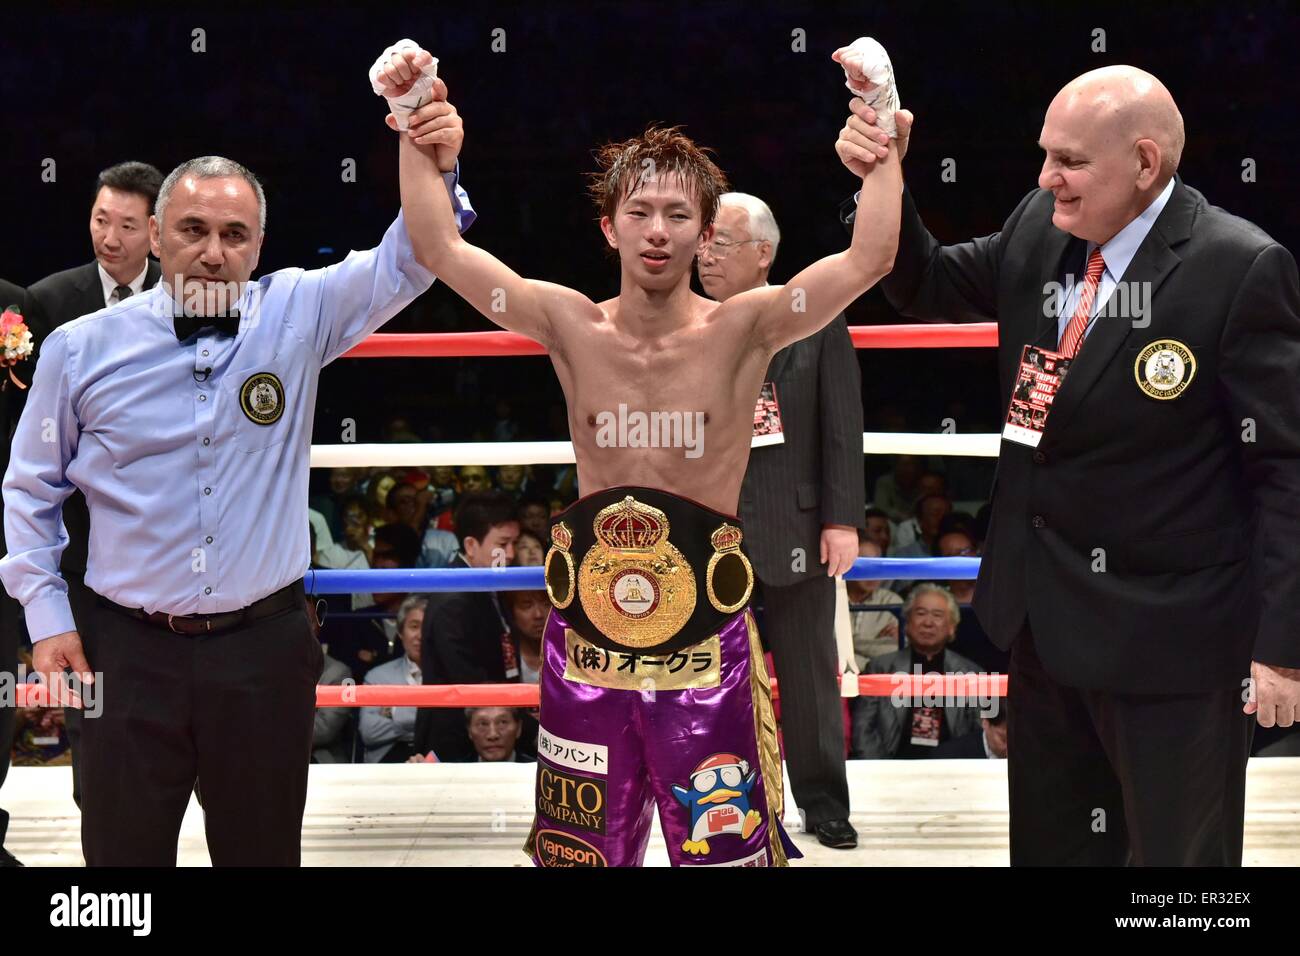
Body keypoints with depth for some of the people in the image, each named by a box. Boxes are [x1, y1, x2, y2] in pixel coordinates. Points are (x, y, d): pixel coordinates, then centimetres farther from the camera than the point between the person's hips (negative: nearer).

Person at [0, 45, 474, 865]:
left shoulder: (298, 317, -1)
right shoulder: (82, 348, -2)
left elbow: (413, 258, -10)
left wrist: (427, 153, -27)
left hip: (266, 647, 0)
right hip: (129, 650, 0)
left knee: (264, 851, 12)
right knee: (123, 853, 8)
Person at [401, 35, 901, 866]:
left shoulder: (741, 331, -8)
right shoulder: (572, 327, -3)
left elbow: (869, 259, -19)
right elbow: (444, 250, -5)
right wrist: (422, 148, -13)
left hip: (708, 647, -2)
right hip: (587, 644, 2)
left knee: (727, 854, 4)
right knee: (582, 853, 16)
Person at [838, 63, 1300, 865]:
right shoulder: (1039, 228, 1)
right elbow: (928, 287, 13)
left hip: (1168, 631, -7)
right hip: (1046, 613, 7)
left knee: (1178, 852, 9)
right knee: (1049, 844, 20)